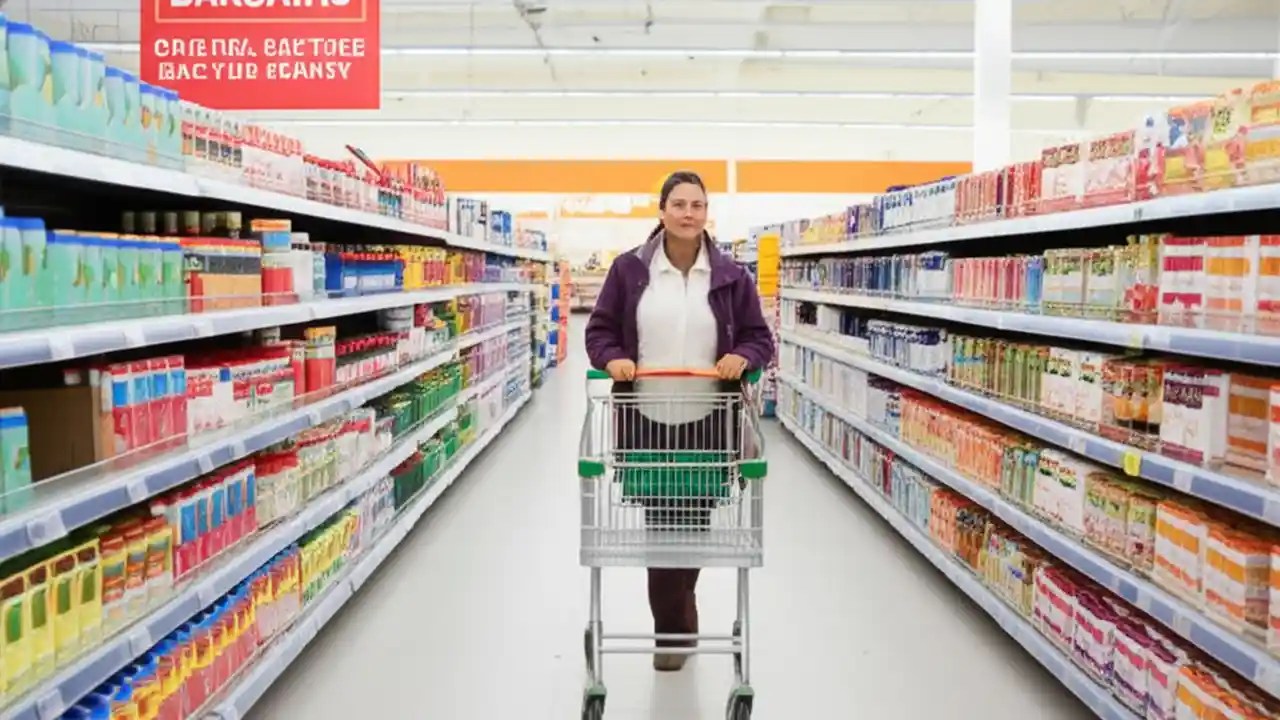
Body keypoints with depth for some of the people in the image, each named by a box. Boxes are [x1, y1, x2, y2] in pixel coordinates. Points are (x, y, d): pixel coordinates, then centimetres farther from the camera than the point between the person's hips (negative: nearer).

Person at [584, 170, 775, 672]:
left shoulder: (730, 276, 3)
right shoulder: (629, 269, 1)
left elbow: (760, 338, 8)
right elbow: (599, 330, 6)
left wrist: (742, 356, -14)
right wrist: (612, 359, -14)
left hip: (706, 424, 1)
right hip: (645, 421, -1)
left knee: (693, 524, 10)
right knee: (660, 523, 6)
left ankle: (674, 626, 33)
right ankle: (675, 628, 24)